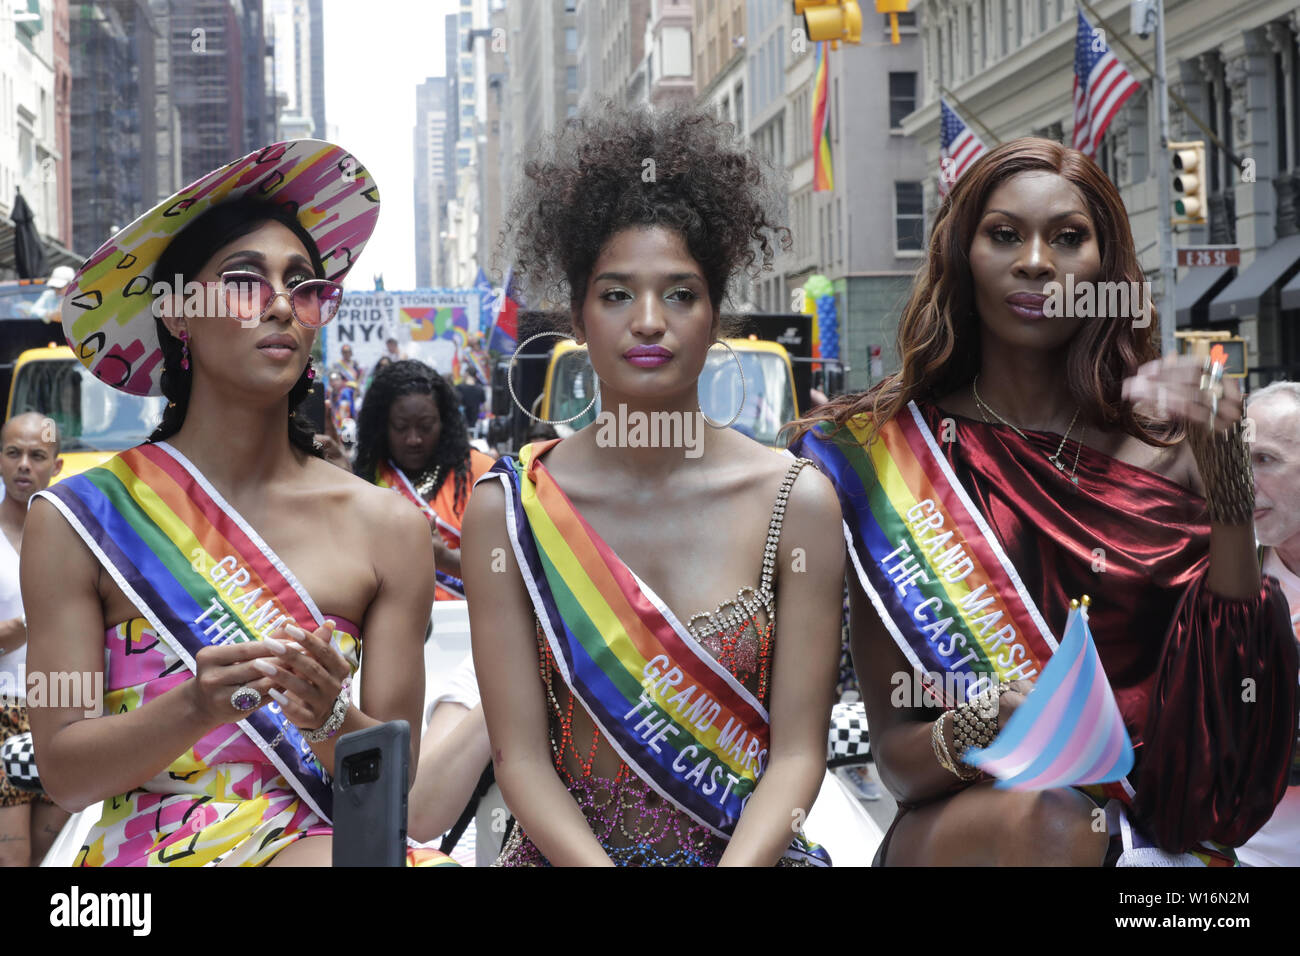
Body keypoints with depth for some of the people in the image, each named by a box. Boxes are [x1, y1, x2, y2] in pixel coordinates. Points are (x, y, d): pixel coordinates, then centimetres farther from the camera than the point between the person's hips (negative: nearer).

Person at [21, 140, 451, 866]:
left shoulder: (386, 528, 4)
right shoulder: (79, 519, 1)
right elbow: (63, 771, -3)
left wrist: (331, 719, -18)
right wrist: (195, 707, -21)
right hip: (148, 845, -1)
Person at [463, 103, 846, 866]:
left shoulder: (798, 503, -1)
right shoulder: (507, 510, 0)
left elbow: (797, 754, -3)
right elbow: (522, 756, -3)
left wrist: (740, 864, -19)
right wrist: (594, 863, -18)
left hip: (750, 851, 0)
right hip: (569, 849, 0)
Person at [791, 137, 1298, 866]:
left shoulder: (1165, 444, 5)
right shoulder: (894, 451, 2)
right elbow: (895, 757, 1)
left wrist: (1225, 477, -10)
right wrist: (990, 722, -22)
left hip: (1164, 825, 1)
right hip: (959, 820, -1)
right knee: (1051, 820, -32)